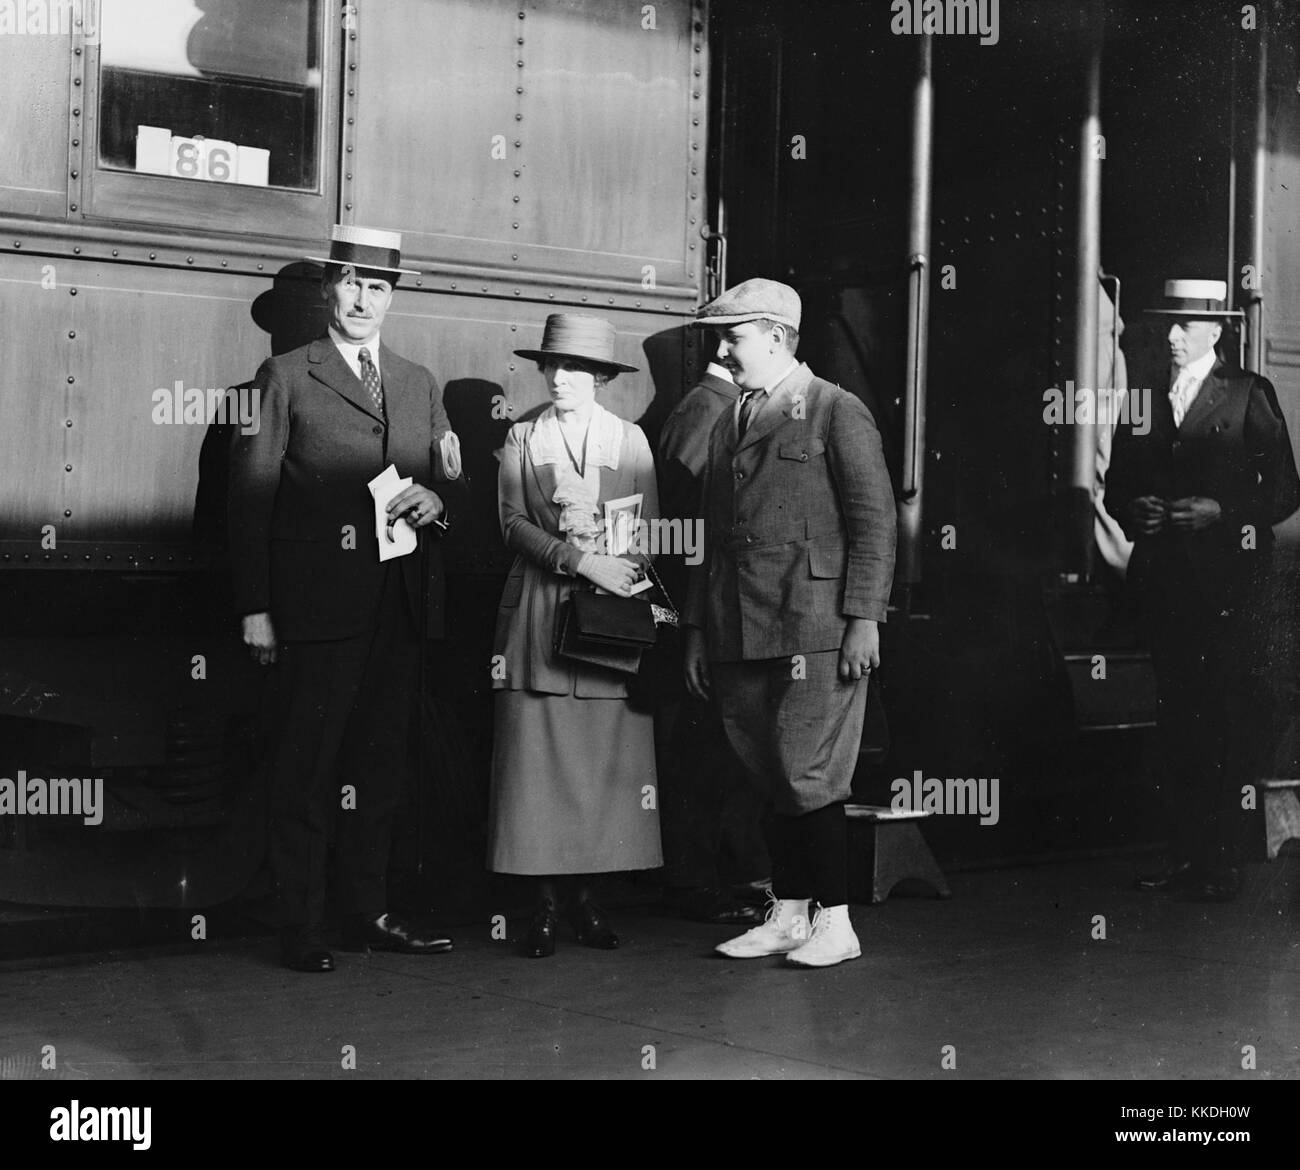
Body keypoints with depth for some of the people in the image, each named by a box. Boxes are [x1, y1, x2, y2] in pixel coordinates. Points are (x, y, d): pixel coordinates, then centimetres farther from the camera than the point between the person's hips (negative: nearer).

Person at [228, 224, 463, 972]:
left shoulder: (421, 385, 17)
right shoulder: (286, 377, 2)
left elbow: (451, 482, 21)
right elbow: (250, 498, -2)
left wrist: (435, 501, -5)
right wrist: (256, 608, -9)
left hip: (398, 606, 5)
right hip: (318, 603, -5)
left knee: (382, 763, 10)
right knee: (308, 769, -2)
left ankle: (369, 911, 19)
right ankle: (302, 928, 4)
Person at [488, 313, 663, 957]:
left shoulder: (630, 439, 11)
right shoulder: (521, 438, 9)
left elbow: (650, 534, 8)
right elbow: (514, 524, -1)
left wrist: (621, 574, -11)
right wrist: (582, 560, -14)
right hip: (539, 612, 0)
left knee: (608, 755, -2)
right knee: (536, 753, -6)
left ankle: (586, 896, 5)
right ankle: (548, 900, -1)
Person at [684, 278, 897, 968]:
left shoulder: (838, 413, -1)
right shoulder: (727, 426, 19)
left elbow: (875, 522, -6)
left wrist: (864, 619, -13)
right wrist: (698, 630, 17)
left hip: (815, 629, -6)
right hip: (741, 637, 7)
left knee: (809, 780, -6)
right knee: (773, 782, 10)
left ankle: (836, 924, 4)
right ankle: (787, 917, 18)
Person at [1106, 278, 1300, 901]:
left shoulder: (1250, 396, 1)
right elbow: (1115, 486, 19)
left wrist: (1221, 512, -14)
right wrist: (1134, 512, -2)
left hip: (1230, 576, -4)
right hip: (1163, 579, 4)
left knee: (1231, 716, -6)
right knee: (1176, 716, 5)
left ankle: (1226, 860, -3)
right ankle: (1187, 854, 10)